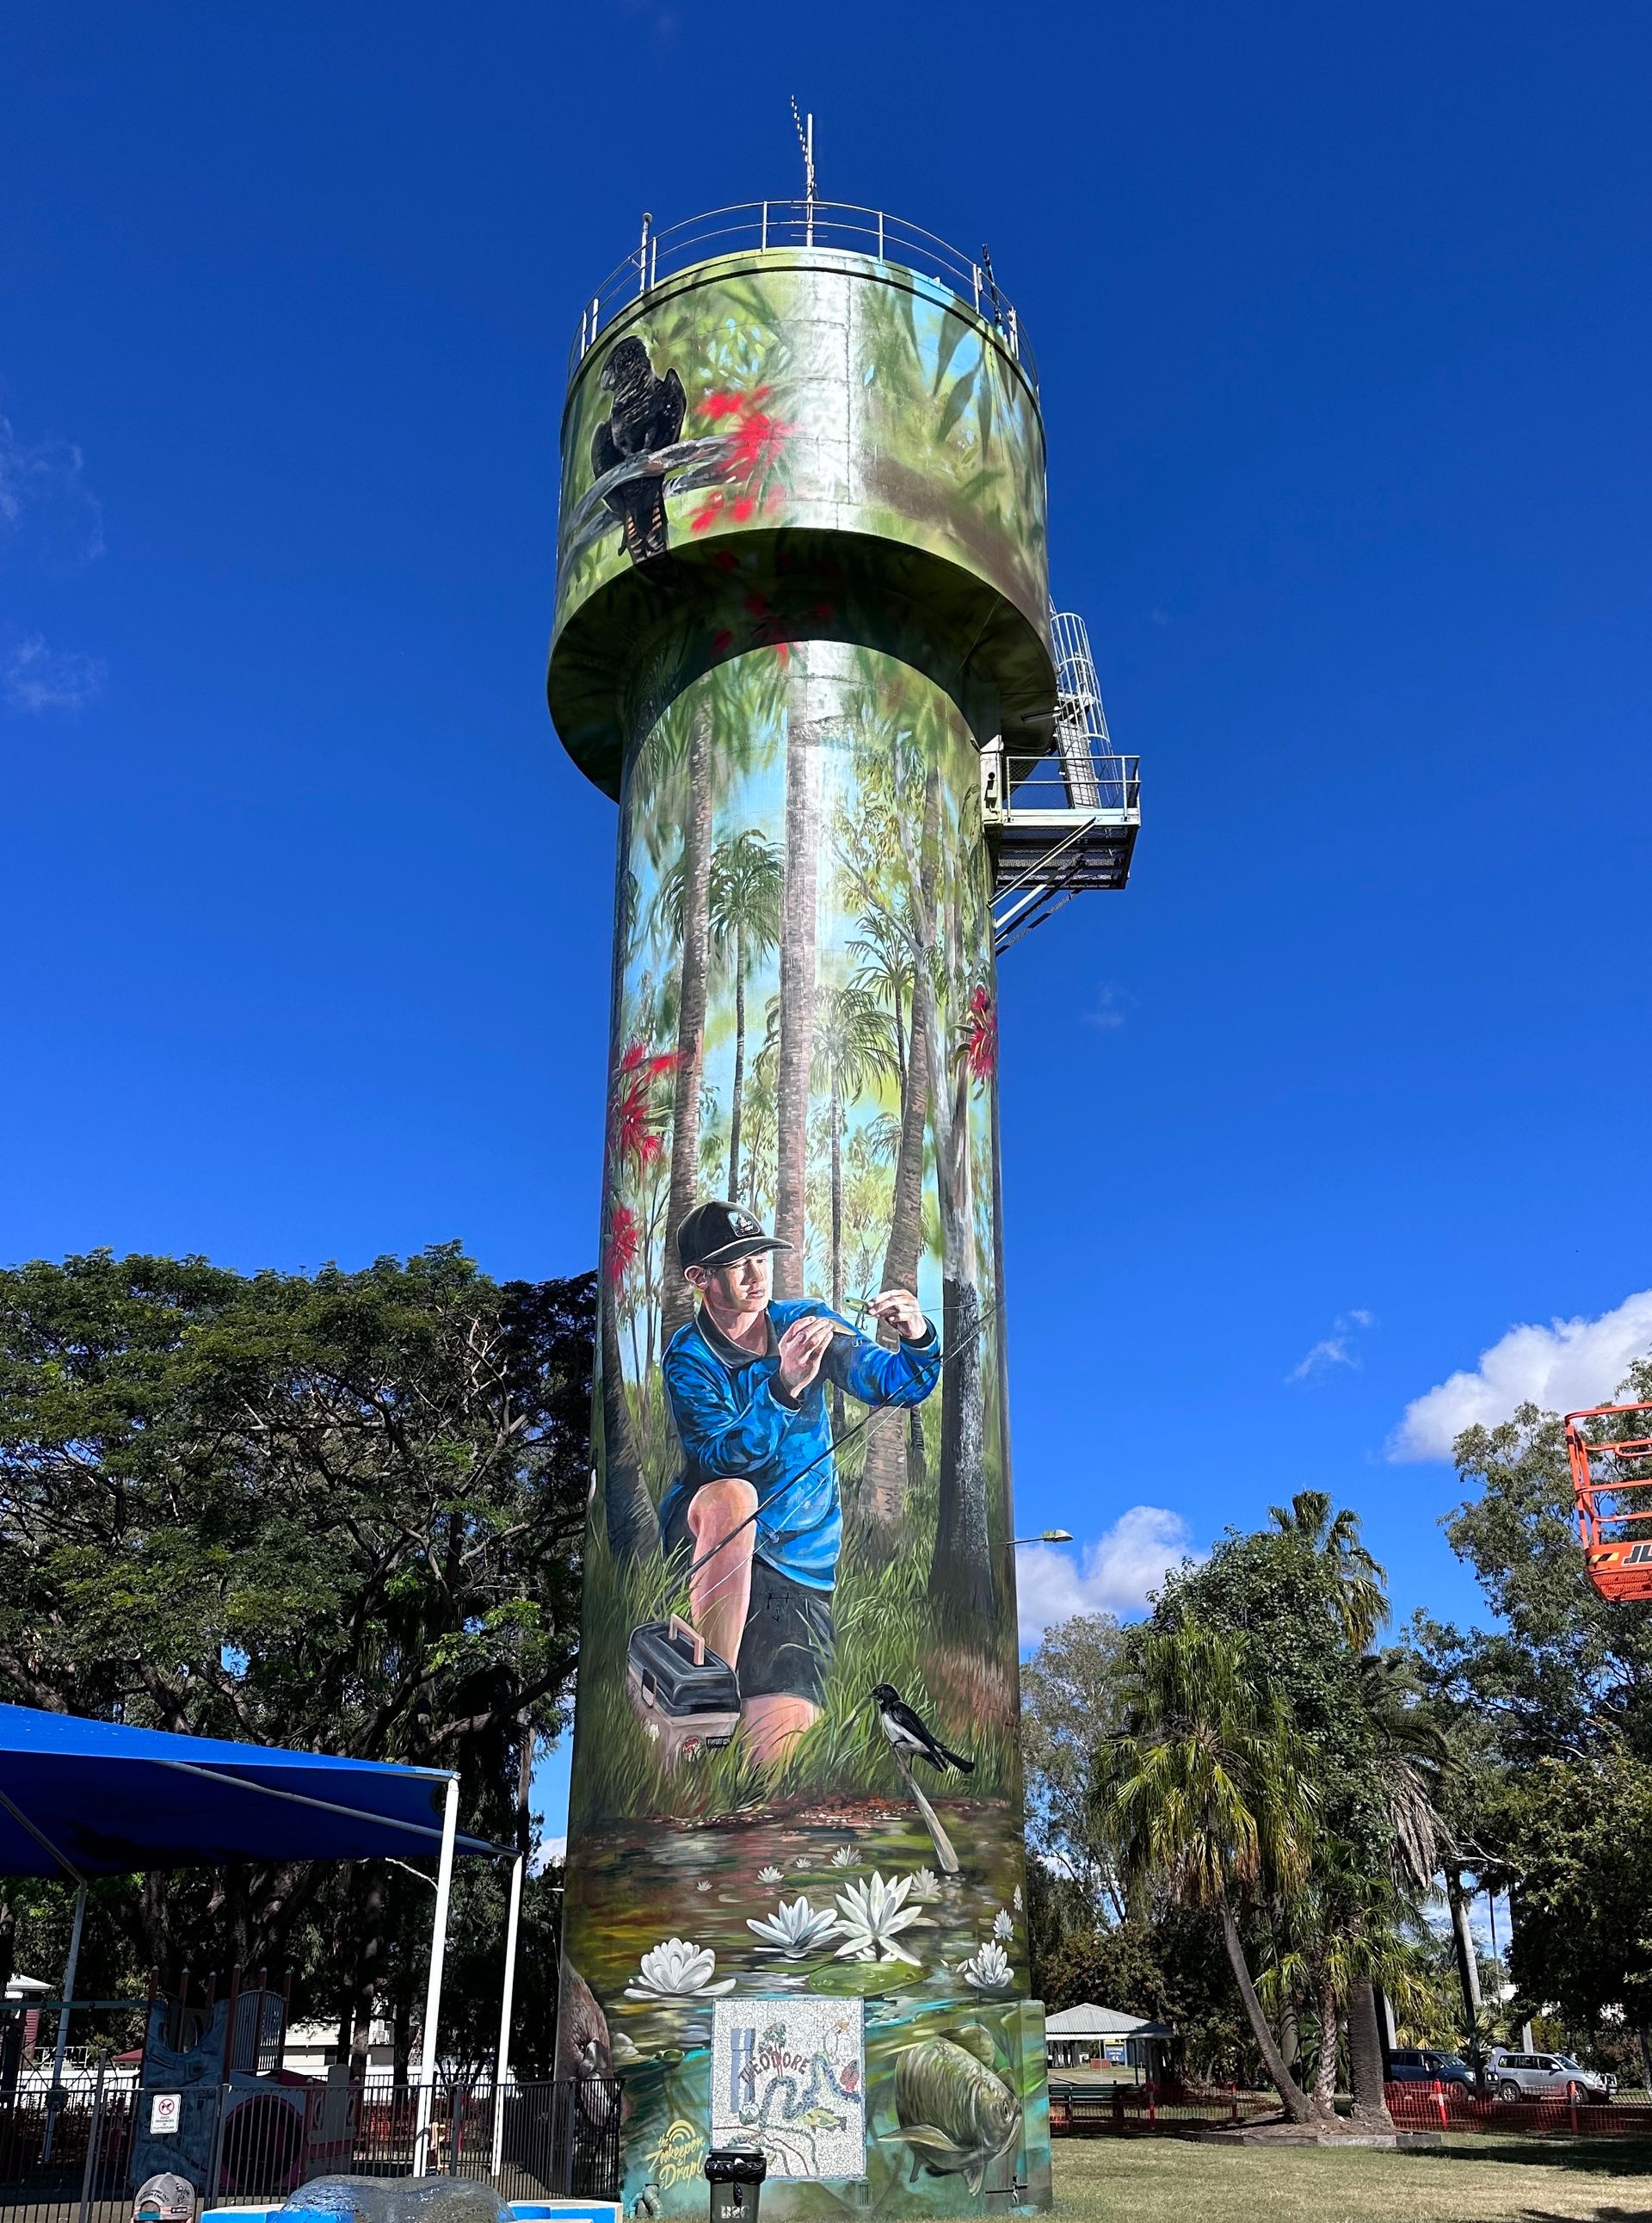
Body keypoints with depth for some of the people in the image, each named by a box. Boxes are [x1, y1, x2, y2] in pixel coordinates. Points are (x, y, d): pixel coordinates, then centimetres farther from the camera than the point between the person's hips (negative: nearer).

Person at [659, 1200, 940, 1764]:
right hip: (705, 1541, -1)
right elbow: (726, 1456, -25)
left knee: (777, 1753, -18)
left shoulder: (805, 1320, 1)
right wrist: (784, 1388, -40)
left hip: (801, 1569, 2)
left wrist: (917, 1342, -27)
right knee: (733, 1496, -39)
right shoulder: (688, 1358, -9)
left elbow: (898, 1386, -5)